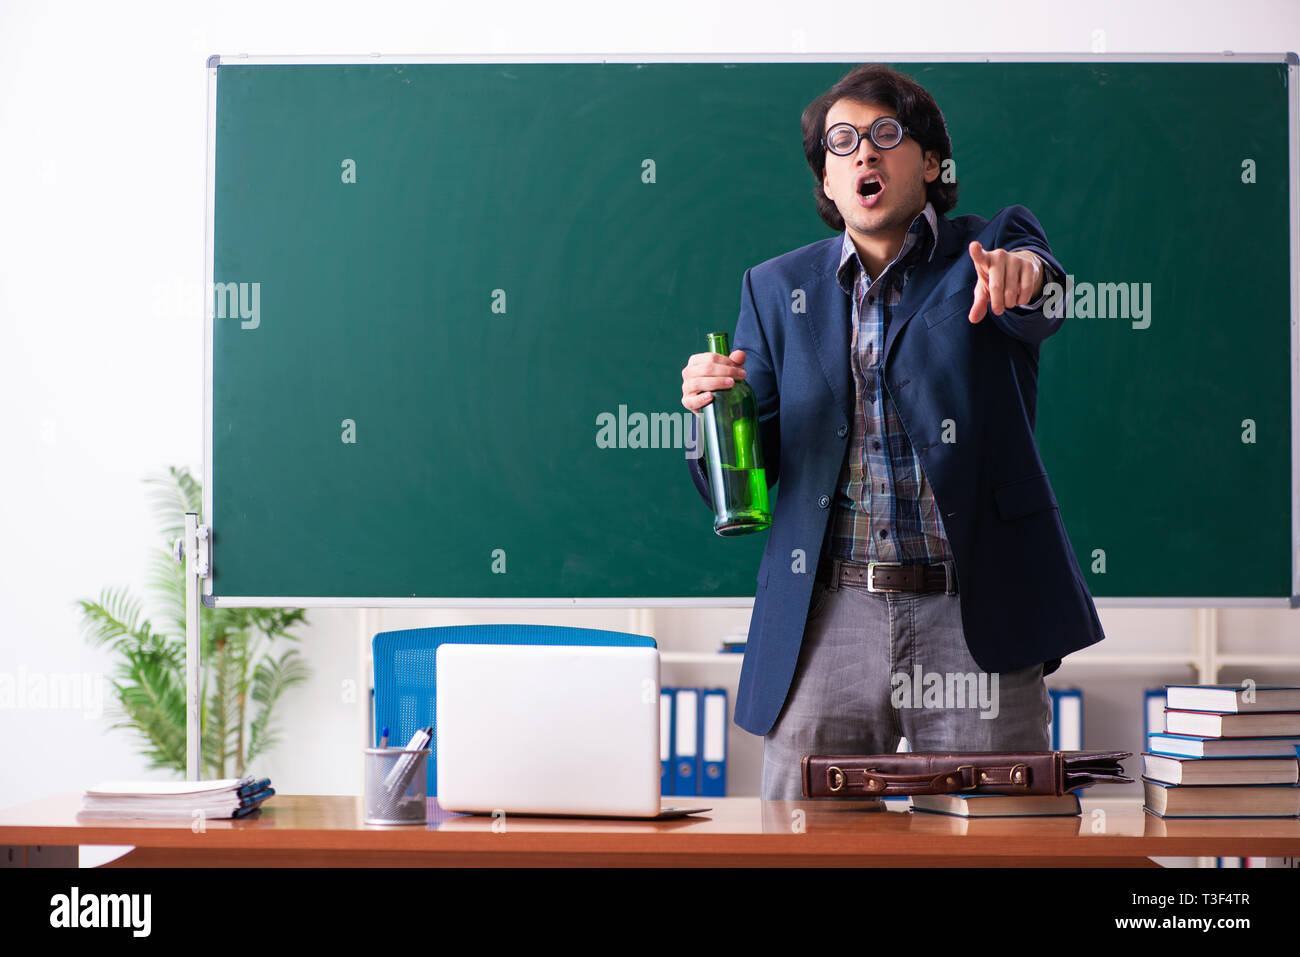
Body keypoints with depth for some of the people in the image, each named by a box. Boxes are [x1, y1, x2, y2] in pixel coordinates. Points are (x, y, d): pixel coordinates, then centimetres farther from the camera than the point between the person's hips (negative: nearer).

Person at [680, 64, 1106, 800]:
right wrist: (714, 406, -12)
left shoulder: (991, 250, 7)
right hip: (826, 624, 2)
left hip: (975, 624, -1)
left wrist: (1024, 274, -41)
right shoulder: (778, 288, 12)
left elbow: (1039, 311, -18)